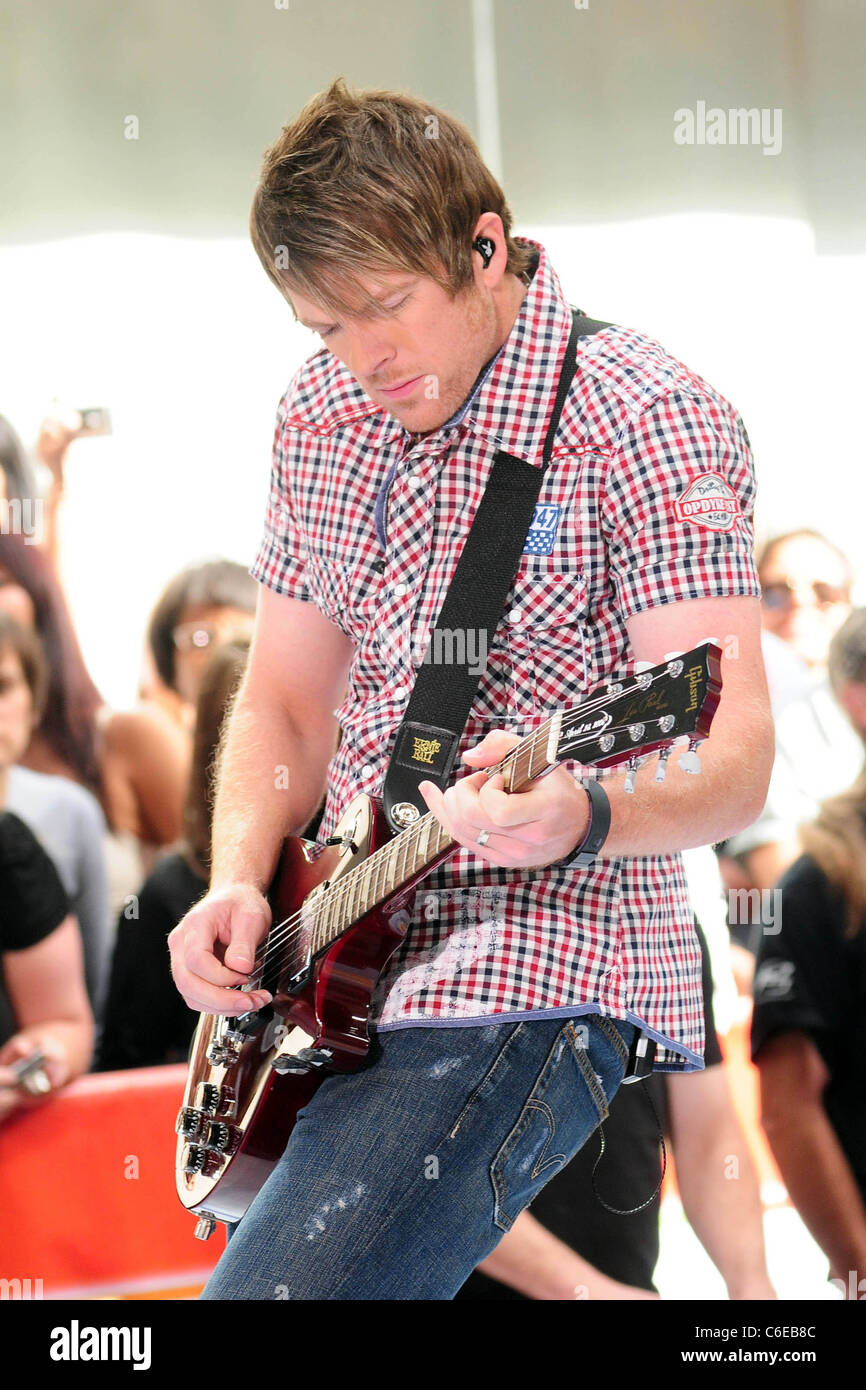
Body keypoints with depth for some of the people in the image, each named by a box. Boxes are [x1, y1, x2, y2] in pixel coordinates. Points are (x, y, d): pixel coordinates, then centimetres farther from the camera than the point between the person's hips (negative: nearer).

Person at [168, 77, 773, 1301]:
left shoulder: (648, 423, -13)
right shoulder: (322, 418, 9)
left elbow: (732, 760, -19)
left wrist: (576, 818, -40)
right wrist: (239, 879, -3)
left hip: (536, 975, -8)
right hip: (330, 961, 8)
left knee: (276, 1286, -24)